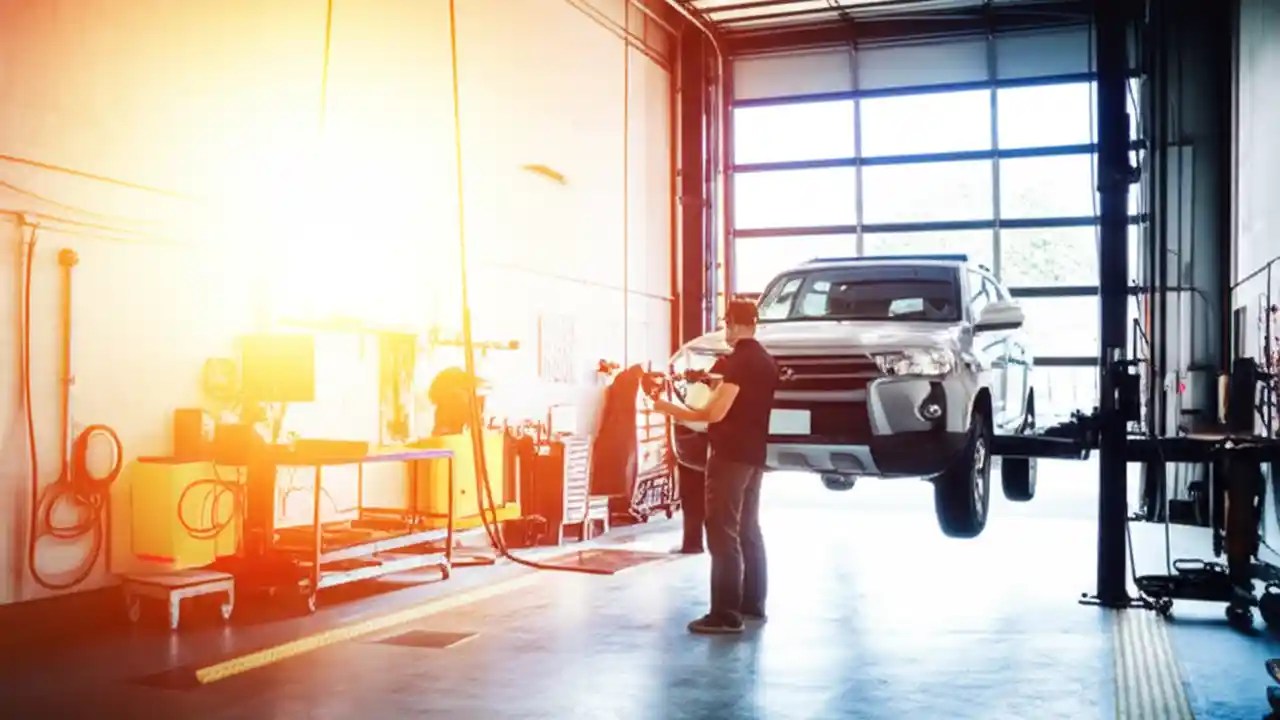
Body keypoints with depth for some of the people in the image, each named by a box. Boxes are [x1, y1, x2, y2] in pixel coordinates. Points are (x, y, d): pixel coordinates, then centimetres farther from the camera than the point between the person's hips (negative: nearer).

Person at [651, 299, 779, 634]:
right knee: (748, 530, 16)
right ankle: (752, 604, 22)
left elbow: (715, 413, -20)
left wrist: (668, 408, -12)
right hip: (754, 455, 10)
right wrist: (718, 388, 32)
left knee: (723, 533, -8)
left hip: (731, 455, -10)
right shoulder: (765, 360, 14)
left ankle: (725, 614, -10)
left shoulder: (739, 359, -15)